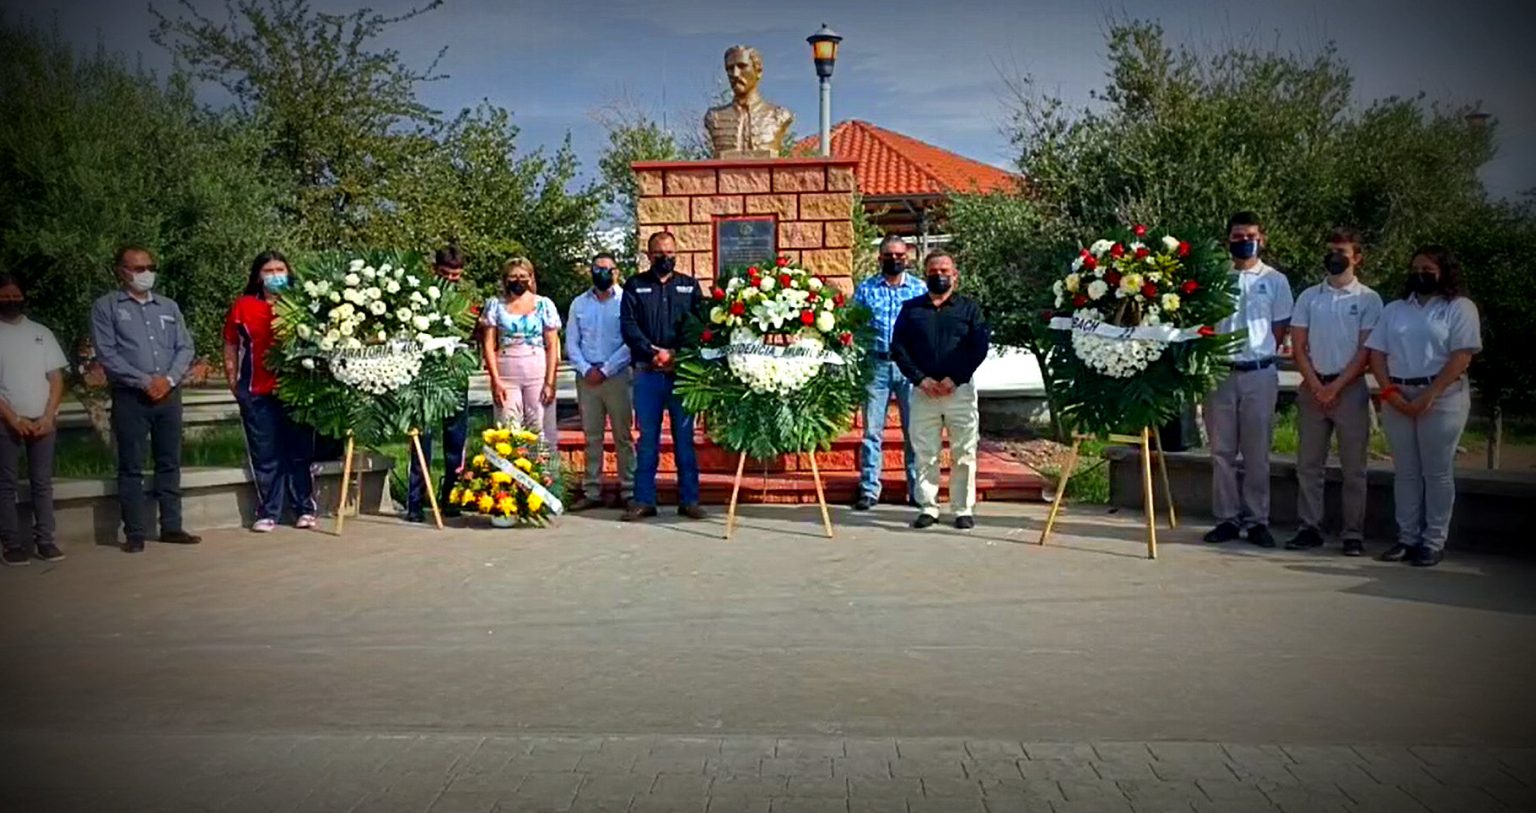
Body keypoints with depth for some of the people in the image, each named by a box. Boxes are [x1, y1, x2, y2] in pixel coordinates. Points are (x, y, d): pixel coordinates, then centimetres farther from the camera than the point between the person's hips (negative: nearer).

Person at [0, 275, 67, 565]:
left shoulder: (41, 333, 10)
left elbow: (56, 379, 7)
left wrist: (48, 417, -4)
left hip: (43, 421, 2)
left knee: (42, 482, 4)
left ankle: (45, 541, 7)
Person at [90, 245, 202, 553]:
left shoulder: (169, 306, 15)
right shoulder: (106, 307, 2)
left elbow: (185, 347, 9)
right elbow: (106, 353, -7)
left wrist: (169, 379, -8)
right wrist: (144, 381, -14)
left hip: (169, 395, 4)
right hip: (130, 397, -4)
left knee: (170, 463, 7)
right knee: (131, 467, -1)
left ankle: (171, 527, 13)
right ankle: (135, 533, 3)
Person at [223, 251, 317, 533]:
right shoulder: (243, 307, 4)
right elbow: (230, 349, 10)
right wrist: (234, 386, 7)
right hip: (257, 394, 0)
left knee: (300, 451, 6)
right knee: (265, 456, 6)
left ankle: (305, 510, 16)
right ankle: (267, 513, 15)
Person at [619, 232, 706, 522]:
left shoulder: (689, 286, 12)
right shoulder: (635, 286, 9)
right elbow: (628, 326, -1)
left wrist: (676, 354, -11)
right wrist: (653, 352, -15)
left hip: (683, 371, 1)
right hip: (647, 373, 0)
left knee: (684, 438, 4)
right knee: (647, 438, 3)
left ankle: (689, 500, 9)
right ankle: (644, 500, 9)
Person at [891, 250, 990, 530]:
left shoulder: (969, 309, 10)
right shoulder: (910, 309, 12)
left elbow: (979, 348, 0)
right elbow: (898, 348, 5)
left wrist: (954, 379, -11)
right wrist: (921, 379, -8)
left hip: (960, 390, -1)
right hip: (923, 391, 1)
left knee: (964, 454, -1)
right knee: (925, 454, 1)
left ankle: (963, 510, 6)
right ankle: (928, 508, 8)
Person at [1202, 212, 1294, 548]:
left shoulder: (1275, 280, 5)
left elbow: (1280, 330, 7)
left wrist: (1258, 357, 0)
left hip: (1259, 374, -1)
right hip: (1221, 373, 1)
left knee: (1257, 453, 3)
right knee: (1222, 451, 4)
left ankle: (1256, 520, 10)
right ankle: (1227, 519, 12)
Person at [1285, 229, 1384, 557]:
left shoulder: (1369, 299, 1)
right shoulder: (1308, 297, 9)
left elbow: (1366, 351, -5)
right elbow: (1298, 347, 5)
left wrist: (1336, 386, -13)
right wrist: (1316, 386, -7)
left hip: (1351, 388, -3)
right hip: (1312, 388, 3)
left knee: (1353, 467, 1)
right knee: (1308, 465, 5)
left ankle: (1353, 534, 6)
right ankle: (1310, 528, 12)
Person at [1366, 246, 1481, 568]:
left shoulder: (1460, 308, 1)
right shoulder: (1394, 310, 16)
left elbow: (1461, 356, -10)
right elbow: (1377, 353, 8)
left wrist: (1429, 395, -17)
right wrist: (1389, 391, -7)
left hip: (1442, 397, -4)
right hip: (1397, 397, 5)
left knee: (1437, 472, -1)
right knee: (1405, 471, 7)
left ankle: (1434, 542, 4)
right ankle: (1407, 538, 13)